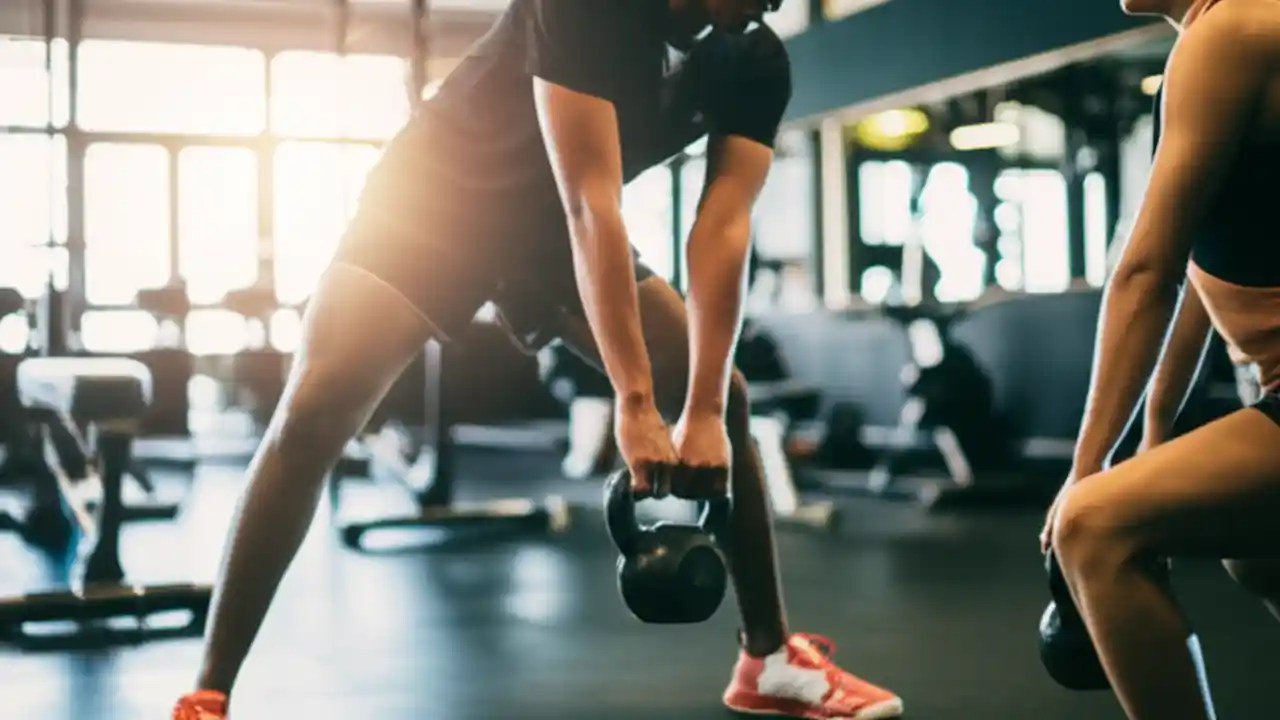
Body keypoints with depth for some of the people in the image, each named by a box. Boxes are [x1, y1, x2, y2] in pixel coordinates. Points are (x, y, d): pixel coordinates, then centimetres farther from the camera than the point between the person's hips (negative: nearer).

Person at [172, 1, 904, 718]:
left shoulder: (759, 64, -12)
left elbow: (723, 227, -18)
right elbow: (590, 203, -36)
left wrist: (703, 409, -28)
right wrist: (635, 402, -38)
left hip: (559, 225, 6)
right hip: (439, 196, -6)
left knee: (727, 399, -2)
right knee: (314, 413, -23)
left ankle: (772, 659, 10)